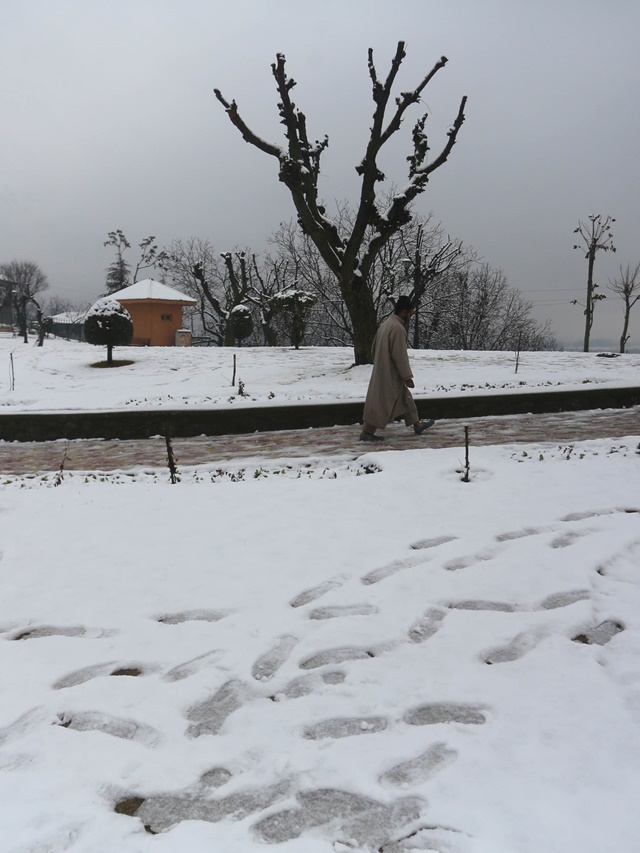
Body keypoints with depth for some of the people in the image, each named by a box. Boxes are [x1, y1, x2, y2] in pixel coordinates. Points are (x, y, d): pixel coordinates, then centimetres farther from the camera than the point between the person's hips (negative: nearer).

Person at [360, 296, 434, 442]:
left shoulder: (386, 324, 10)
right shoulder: (397, 328, -20)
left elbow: (375, 349, 17)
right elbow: (400, 355, -22)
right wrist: (407, 377, -17)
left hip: (382, 371, 10)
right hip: (390, 374, -10)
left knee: (405, 398, 18)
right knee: (381, 402, -3)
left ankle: (417, 425, 27)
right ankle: (367, 433, 2)